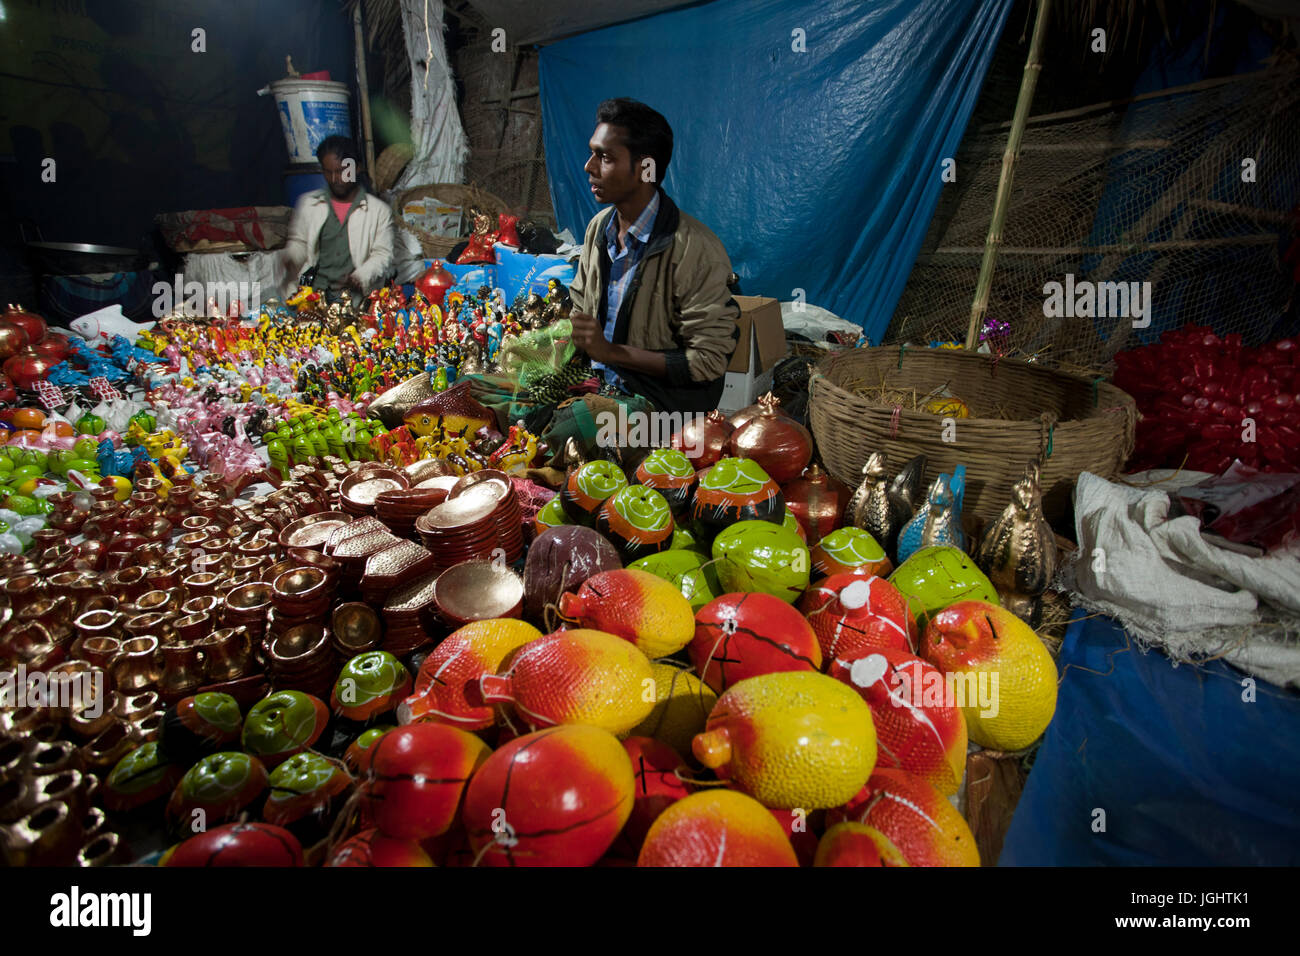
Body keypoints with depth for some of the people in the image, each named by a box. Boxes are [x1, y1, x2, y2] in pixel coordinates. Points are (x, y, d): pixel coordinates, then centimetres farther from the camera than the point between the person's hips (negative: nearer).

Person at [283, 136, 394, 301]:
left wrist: (360, 276, -15)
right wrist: (291, 260, -2)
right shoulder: (307, 204, 18)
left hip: (355, 294, -2)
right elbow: (297, 243, 22)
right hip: (312, 291, 2)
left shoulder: (379, 210, 8)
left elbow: (383, 254, 3)